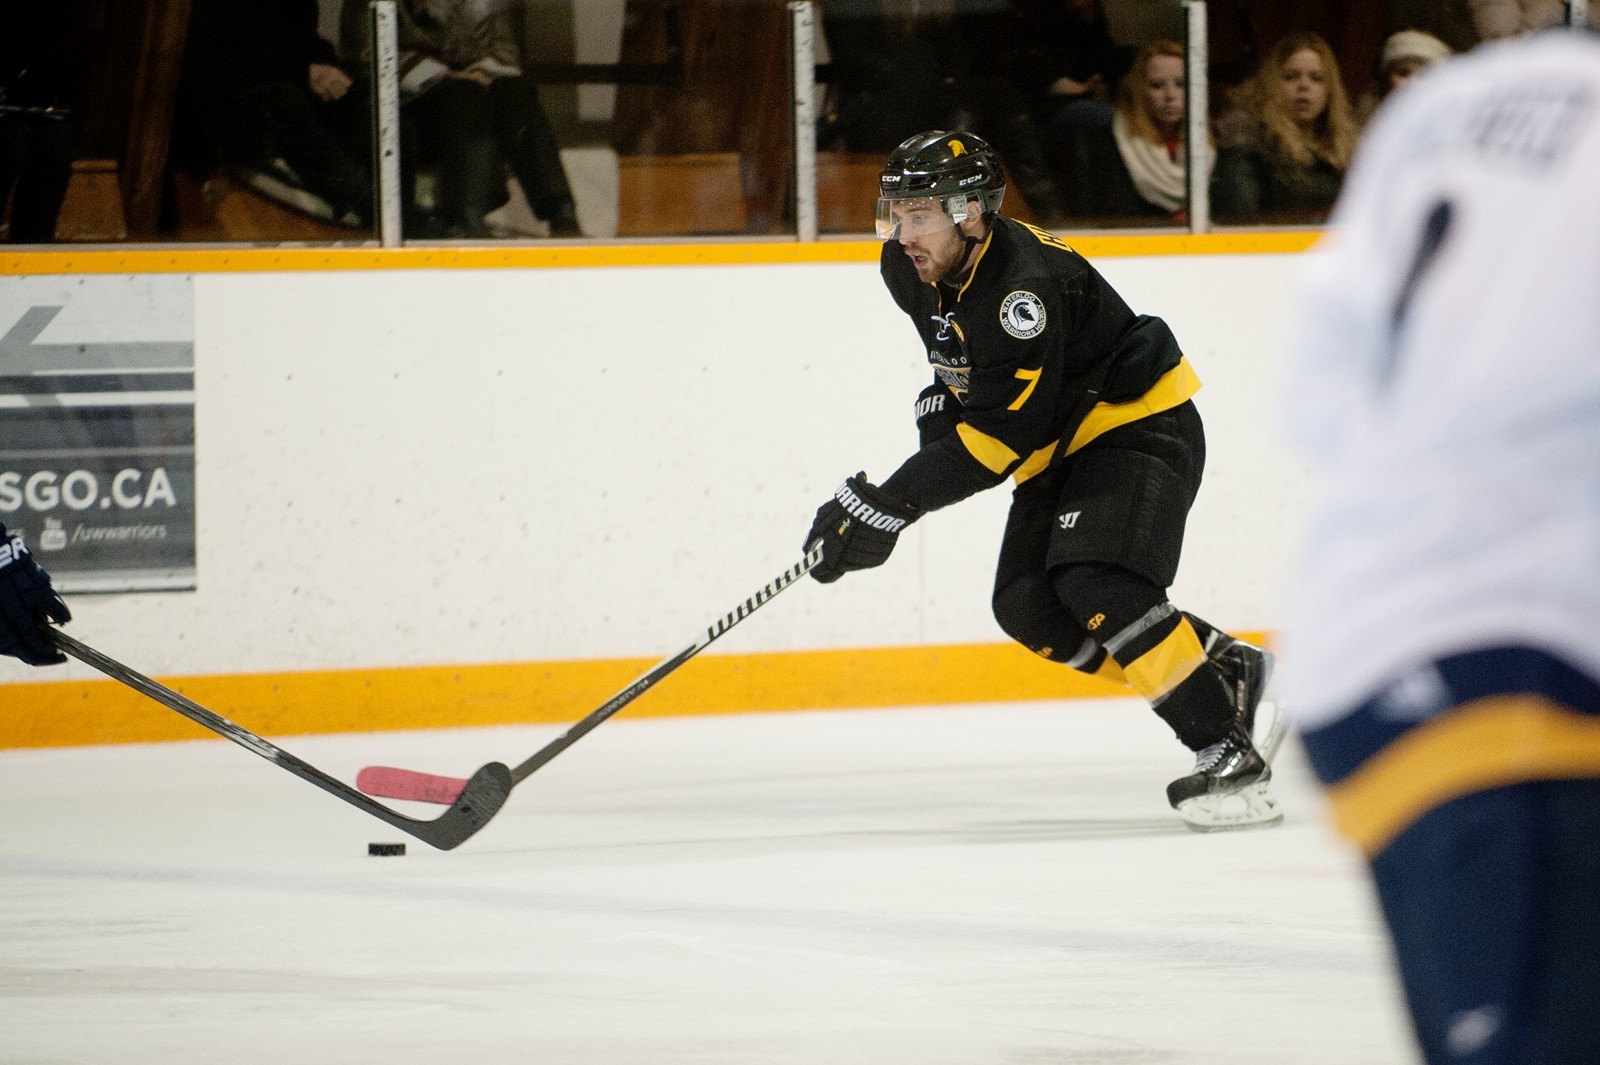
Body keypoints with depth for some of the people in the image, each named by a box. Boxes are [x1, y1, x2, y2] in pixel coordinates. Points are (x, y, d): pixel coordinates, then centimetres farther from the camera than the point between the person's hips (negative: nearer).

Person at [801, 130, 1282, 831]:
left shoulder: (1022, 284, -32)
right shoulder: (913, 272, -4)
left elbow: (1003, 432, -34)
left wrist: (893, 502, -34)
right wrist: (943, 399, 4)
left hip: (1139, 425, -10)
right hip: (1063, 445, 10)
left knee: (1098, 586, -28)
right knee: (1028, 608, -2)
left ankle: (1229, 758, -23)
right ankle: (1228, 669, 11)